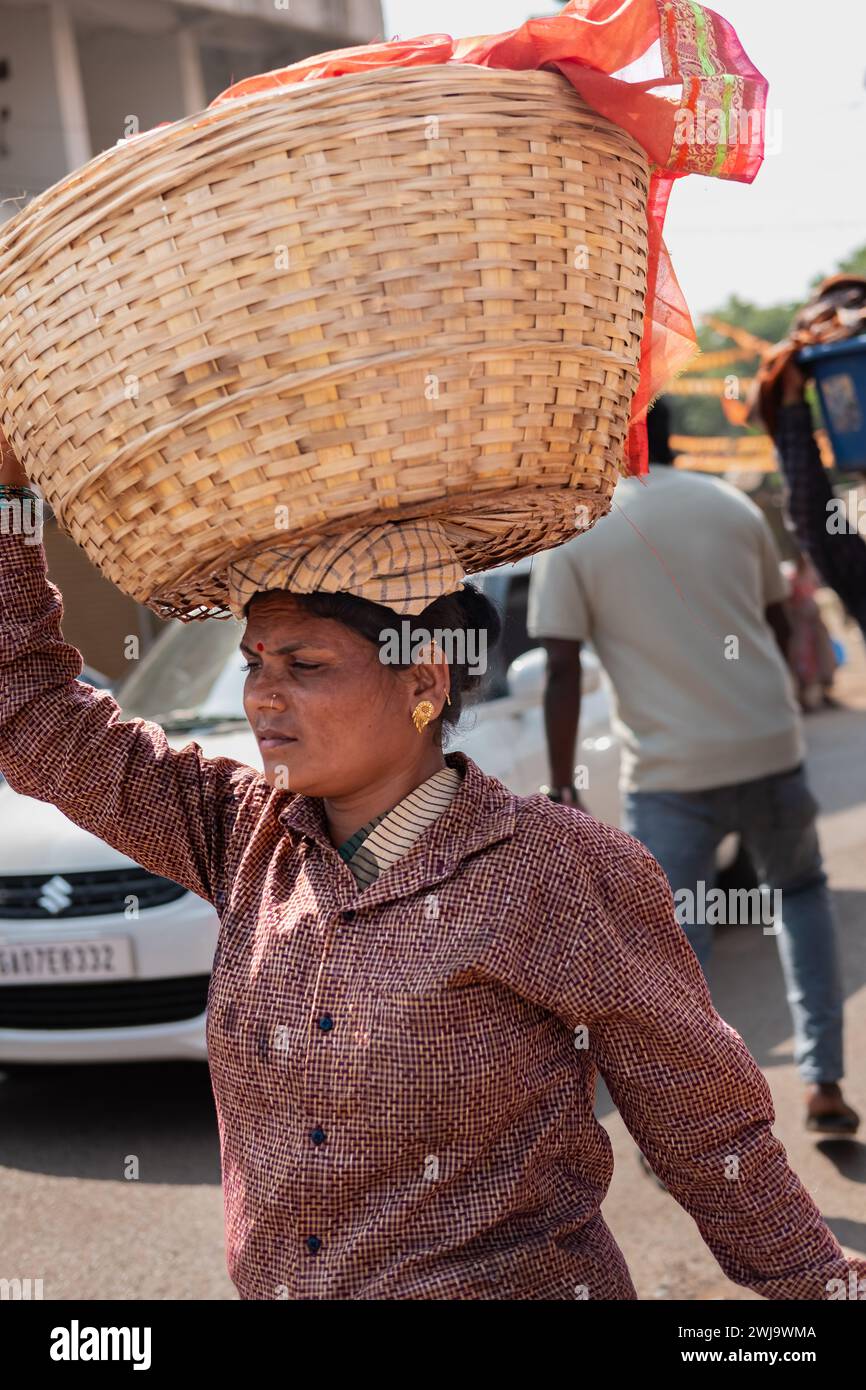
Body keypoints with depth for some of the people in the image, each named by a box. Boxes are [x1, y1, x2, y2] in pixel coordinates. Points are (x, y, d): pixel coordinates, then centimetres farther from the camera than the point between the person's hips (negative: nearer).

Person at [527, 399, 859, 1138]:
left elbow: (564, 676, -9)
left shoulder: (572, 536, -4)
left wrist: (563, 787, -2)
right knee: (802, 894, 26)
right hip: (771, 747, 4)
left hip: (670, 772, -3)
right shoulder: (731, 504, 7)